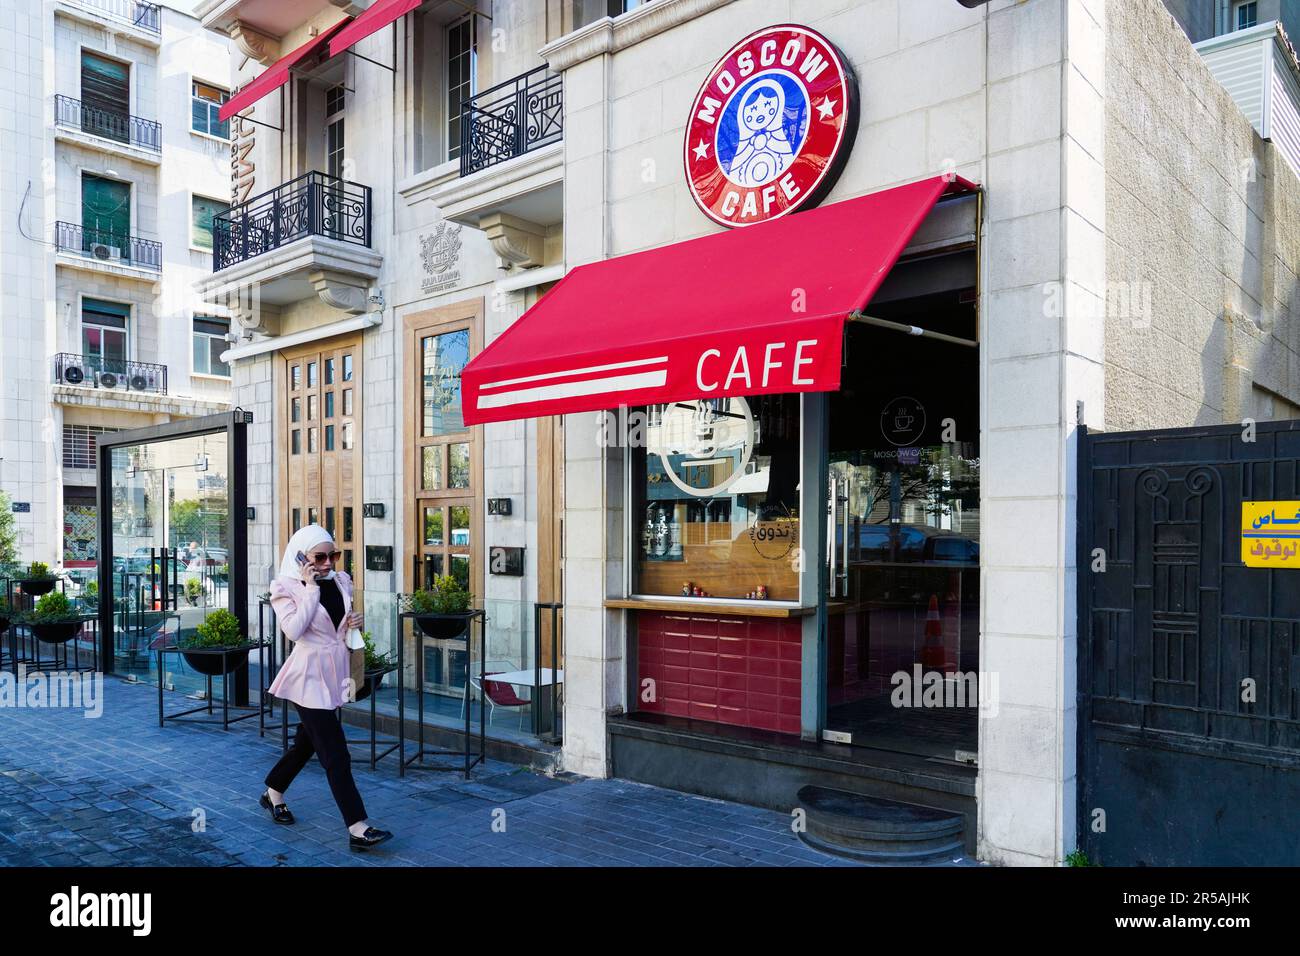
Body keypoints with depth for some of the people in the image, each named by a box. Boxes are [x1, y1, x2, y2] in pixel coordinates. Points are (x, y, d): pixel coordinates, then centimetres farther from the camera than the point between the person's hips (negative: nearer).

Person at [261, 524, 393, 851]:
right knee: (336, 754, -8)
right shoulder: (286, 588, -10)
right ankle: (358, 828, -7)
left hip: (334, 675, 7)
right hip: (309, 677, -7)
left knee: (307, 741, 22)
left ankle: (273, 793, 45)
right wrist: (311, 588, -22)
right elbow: (294, 630, -25)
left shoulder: (341, 581, 6)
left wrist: (355, 622, -2)